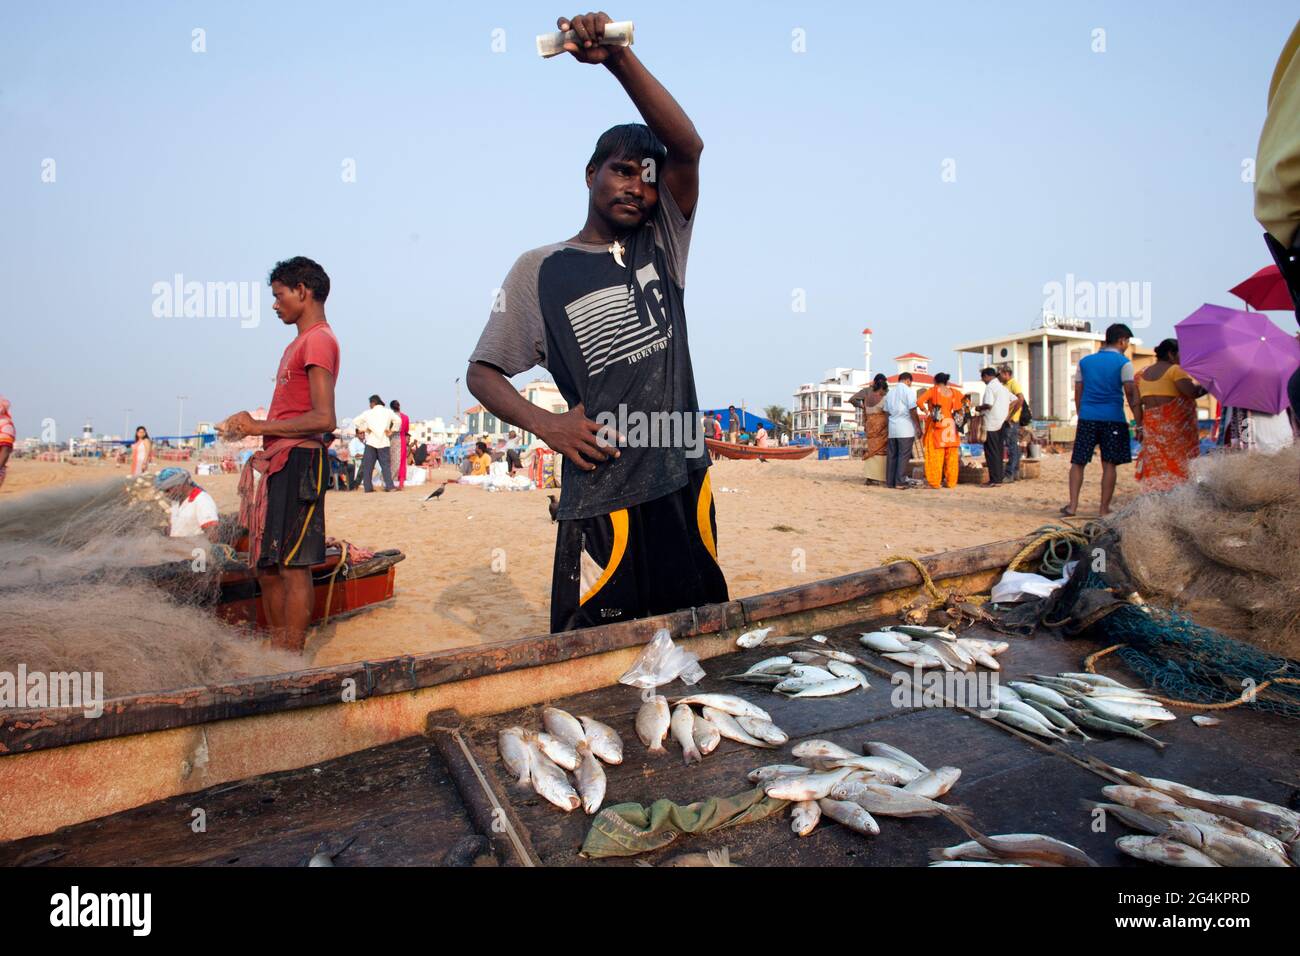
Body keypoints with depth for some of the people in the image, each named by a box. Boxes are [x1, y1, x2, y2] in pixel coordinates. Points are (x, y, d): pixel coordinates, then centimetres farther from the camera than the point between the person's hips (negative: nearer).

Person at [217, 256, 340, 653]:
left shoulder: (318, 340, -10)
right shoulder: (299, 343, 22)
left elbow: (323, 419, -20)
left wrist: (259, 427, -15)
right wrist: (250, 424, 11)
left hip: (297, 462, -11)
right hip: (277, 464, 11)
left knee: (292, 565, -7)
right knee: (267, 565, 14)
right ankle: (276, 653, 25)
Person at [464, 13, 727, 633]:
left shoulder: (662, 246, 10)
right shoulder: (540, 270, 3)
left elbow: (688, 147, -5)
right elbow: (482, 373, 4)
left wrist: (618, 59, -15)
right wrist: (545, 423, -13)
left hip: (685, 481, 4)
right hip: (603, 495, -3)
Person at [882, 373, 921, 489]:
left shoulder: (890, 392, 16)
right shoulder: (909, 391, -4)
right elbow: (912, 411, -9)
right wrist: (918, 427, -4)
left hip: (892, 428, 6)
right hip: (906, 428, -6)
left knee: (892, 455, 8)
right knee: (904, 455, -3)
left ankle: (890, 482, 8)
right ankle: (900, 482, -5)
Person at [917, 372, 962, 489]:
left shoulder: (933, 390, -4)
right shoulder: (953, 392, 8)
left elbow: (919, 401, -16)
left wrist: (926, 411, -4)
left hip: (936, 427, -4)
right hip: (950, 425, 4)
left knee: (935, 455, 0)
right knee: (951, 455, 9)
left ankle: (935, 482, 2)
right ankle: (951, 482, 12)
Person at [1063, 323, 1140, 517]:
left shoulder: (1085, 361, 12)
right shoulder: (1123, 363, -1)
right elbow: (1132, 395, -6)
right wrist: (1139, 425, -5)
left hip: (1087, 418, 3)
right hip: (1113, 419, -3)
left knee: (1078, 463, 6)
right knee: (1109, 465, 4)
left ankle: (1072, 506, -3)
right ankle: (1104, 509, 6)